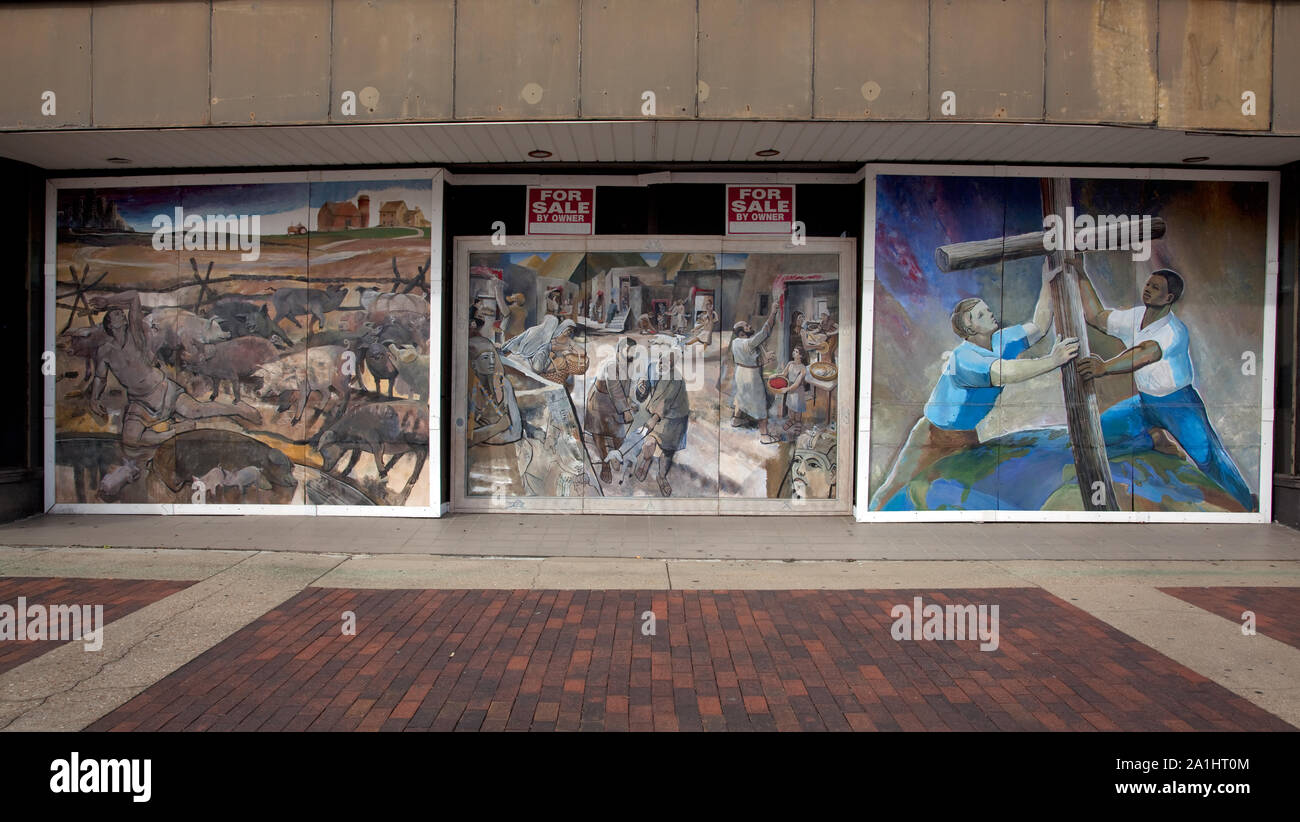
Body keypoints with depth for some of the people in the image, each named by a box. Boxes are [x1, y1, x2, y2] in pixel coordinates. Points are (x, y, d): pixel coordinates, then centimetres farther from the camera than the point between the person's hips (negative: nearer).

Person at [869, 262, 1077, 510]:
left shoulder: (1002, 341, -6)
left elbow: (1039, 326, 2)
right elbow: (1007, 373, -47)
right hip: (934, 433, -8)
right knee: (895, 486, 1)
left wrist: (1047, 283, -8)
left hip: (969, 436, 8)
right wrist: (1051, 361, -50)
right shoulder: (962, 358, -33)